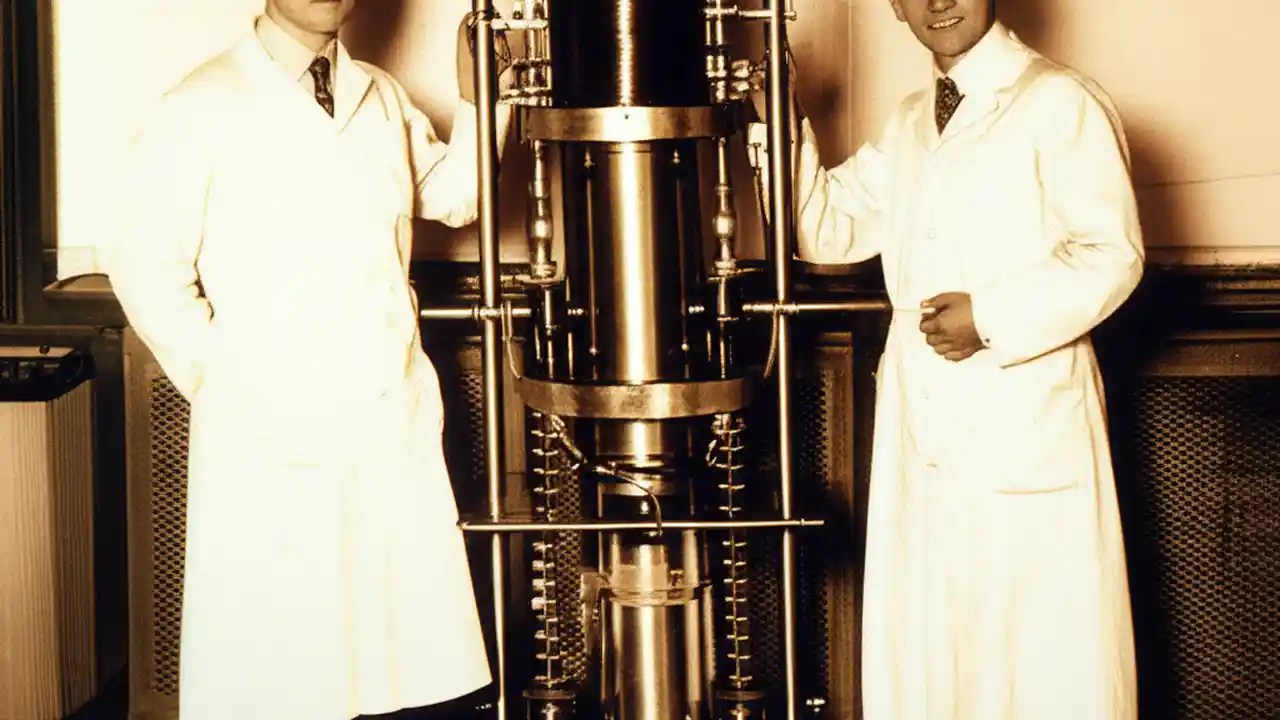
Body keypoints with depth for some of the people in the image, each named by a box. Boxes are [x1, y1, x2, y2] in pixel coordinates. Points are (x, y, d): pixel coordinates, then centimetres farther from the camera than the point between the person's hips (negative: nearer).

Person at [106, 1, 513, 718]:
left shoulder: (383, 98, 12)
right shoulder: (201, 110, -4)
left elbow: (454, 195, 25)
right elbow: (147, 271, -4)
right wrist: (223, 383, -5)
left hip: (395, 426, 5)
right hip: (271, 437, -5)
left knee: (414, 661, 2)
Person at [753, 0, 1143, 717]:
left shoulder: (1060, 103, -8)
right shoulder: (910, 123, 16)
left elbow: (1113, 254, -12)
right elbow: (828, 228, 17)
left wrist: (991, 317, -18)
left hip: (1027, 422, -7)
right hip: (926, 428, 7)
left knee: (1051, 658, -2)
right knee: (925, 644, 11)